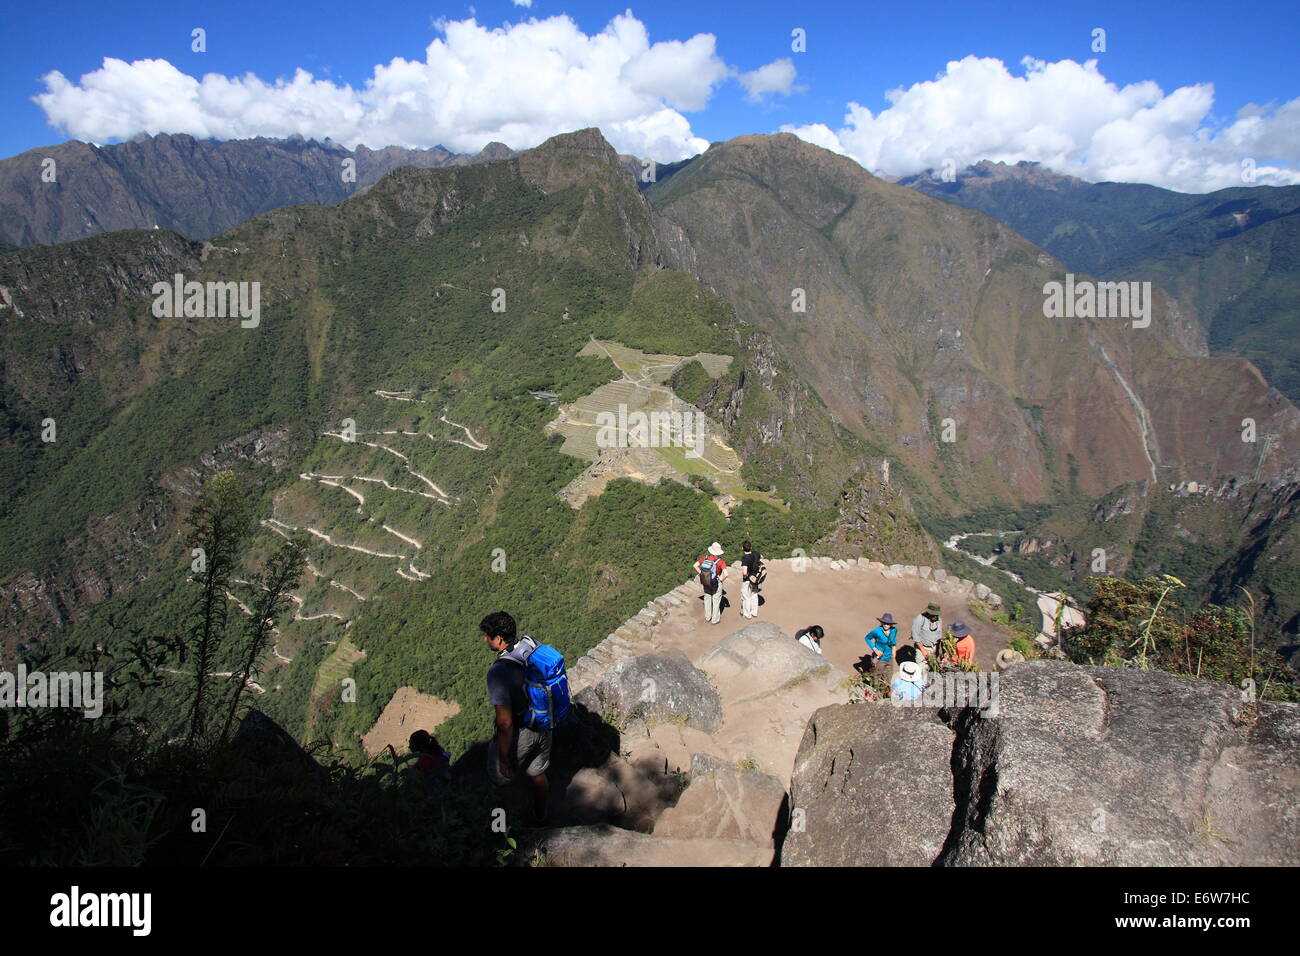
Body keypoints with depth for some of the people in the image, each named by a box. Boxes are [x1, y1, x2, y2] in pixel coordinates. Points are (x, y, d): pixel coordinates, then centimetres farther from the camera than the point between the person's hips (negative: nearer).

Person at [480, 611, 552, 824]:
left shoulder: (499, 672, -34)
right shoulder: (533, 645, -13)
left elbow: (505, 723, -30)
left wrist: (504, 758, -16)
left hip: (518, 734, -6)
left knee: (501, 778, 23)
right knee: (538, 774, 29)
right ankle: (540, 816, 51)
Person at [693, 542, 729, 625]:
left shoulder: (706, 558, -12)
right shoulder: (721, 561, -24)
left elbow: (695, 565, -11)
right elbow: (725, 574, -33)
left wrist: (701, 574, -1)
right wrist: (721, 579, -13)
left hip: (705, 582, 4)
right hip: (716, 584, -4)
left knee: (707, 598, 24)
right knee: (716, 601, 16)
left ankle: (708, 617, 39)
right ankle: (715, 619, 29)